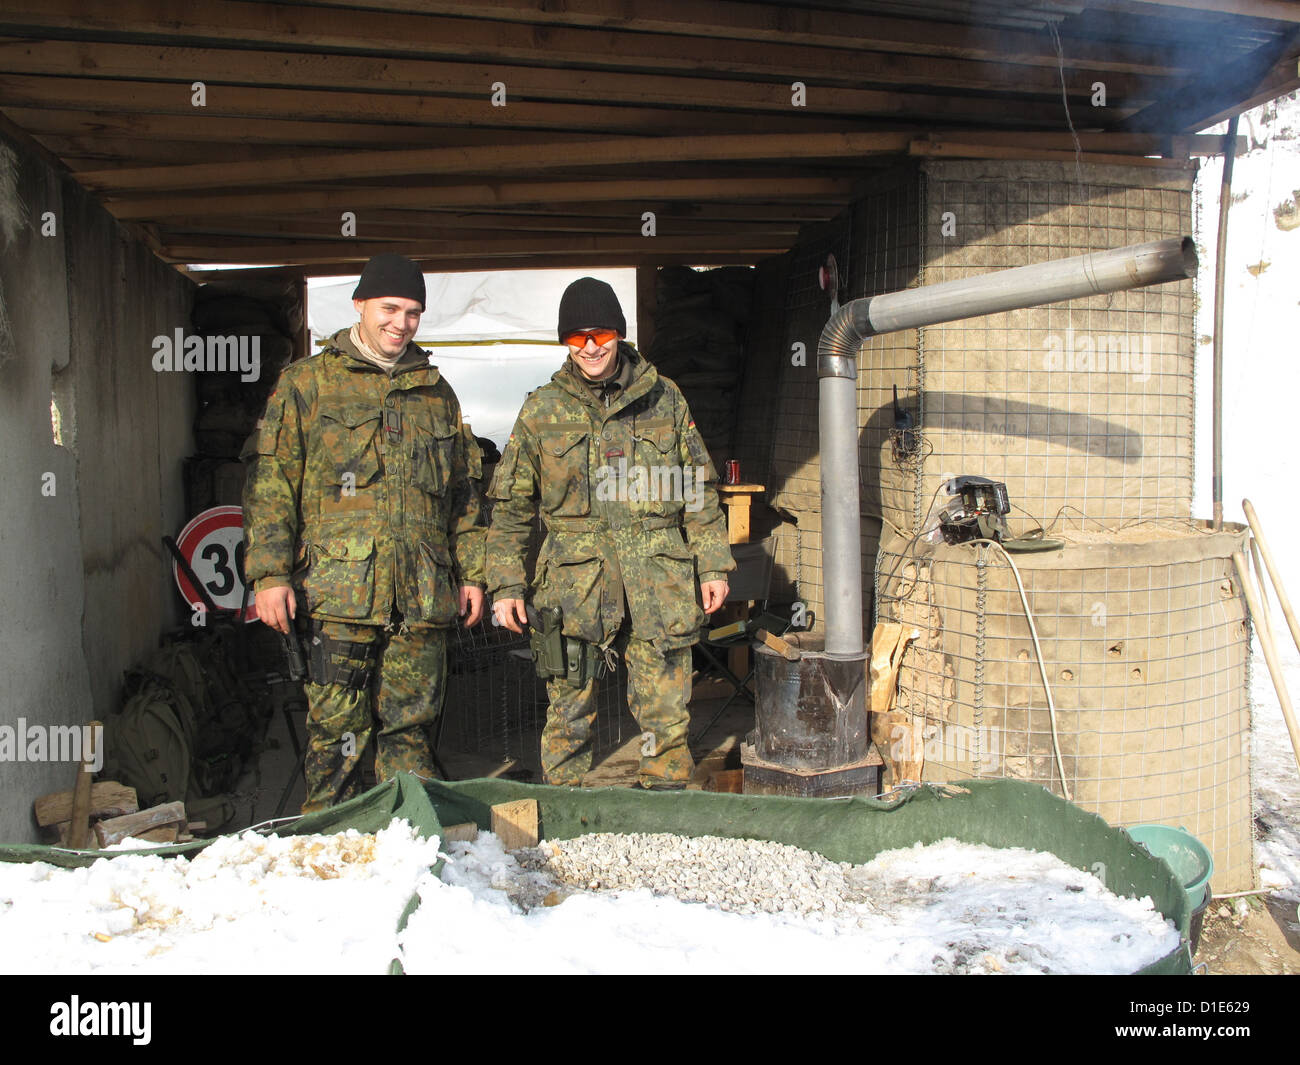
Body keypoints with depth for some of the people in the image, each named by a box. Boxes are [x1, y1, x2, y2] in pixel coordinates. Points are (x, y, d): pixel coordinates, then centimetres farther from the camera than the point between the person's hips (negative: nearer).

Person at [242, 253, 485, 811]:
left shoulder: (435, 392, 20)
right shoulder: (307, 383, 8)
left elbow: (463, 493, 22)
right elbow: (271, 482, 2)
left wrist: (471, 572, 15)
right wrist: (270, 572, -7)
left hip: (422, 594, 3)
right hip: (339, 590, -3)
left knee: (412, 727, 6)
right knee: (338, 728, -4)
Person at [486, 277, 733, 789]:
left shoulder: (664, 399, 8)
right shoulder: (542, 409, 6)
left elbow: (699, 488, 13)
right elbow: (511, 506, 9)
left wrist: (712, 564, 8)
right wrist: (505, 585, 2)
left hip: (658, 582, 1)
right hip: (574, 582, 0)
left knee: (666, 716, 6)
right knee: (568, 715, 6)